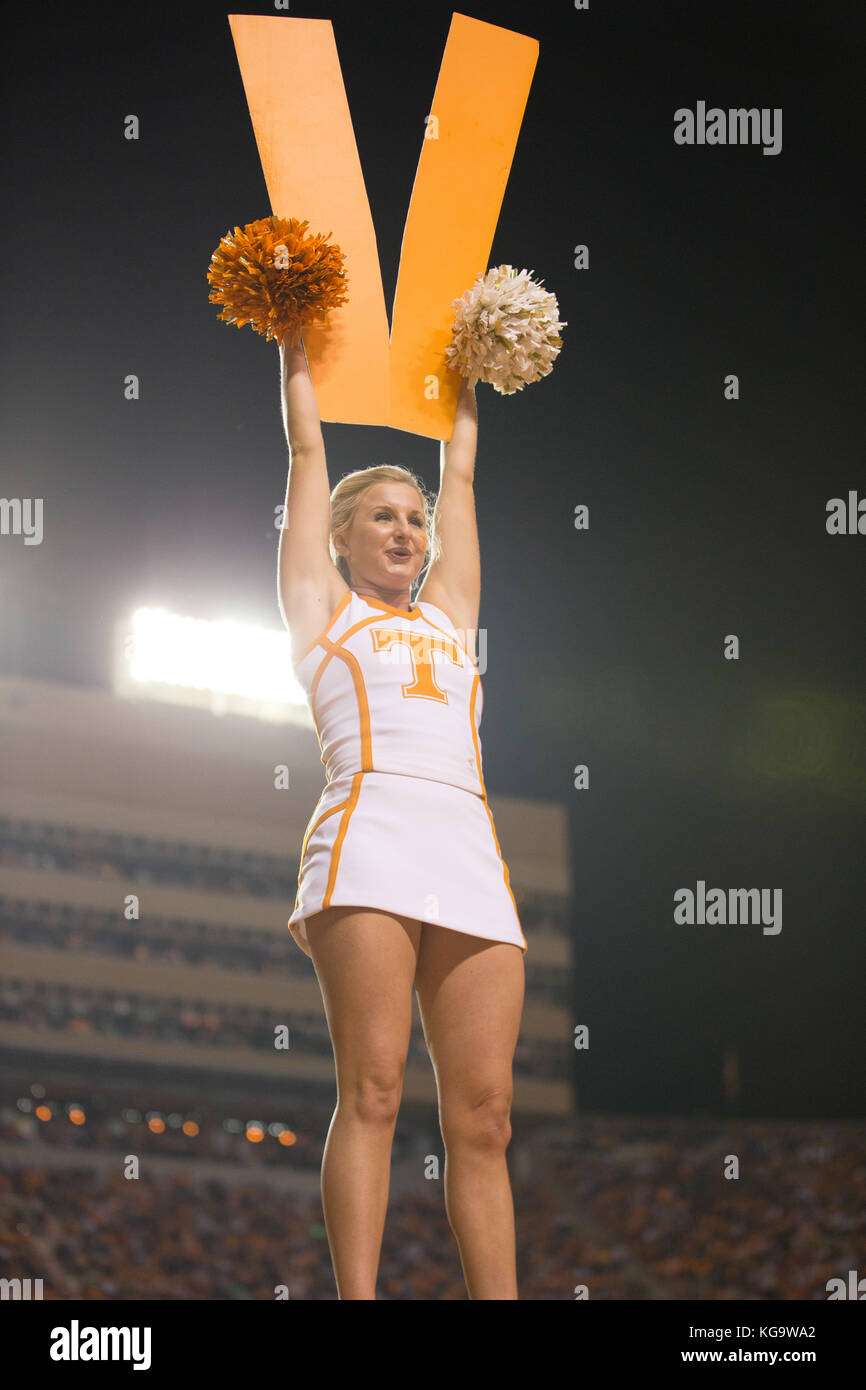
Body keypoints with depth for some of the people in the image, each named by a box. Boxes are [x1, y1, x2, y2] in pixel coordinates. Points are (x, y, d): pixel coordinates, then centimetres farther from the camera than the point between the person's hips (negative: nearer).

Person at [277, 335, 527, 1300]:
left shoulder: (447, 617, 29)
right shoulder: (322, 607, 19)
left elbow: (460, 472, 39)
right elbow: (308, 452, 25)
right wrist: (296, 349, 33)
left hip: (470, 855, 4)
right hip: (371, 839, -4)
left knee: (482, 1114, -5)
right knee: (372, 1089, -15)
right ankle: (357, 1303, -20)